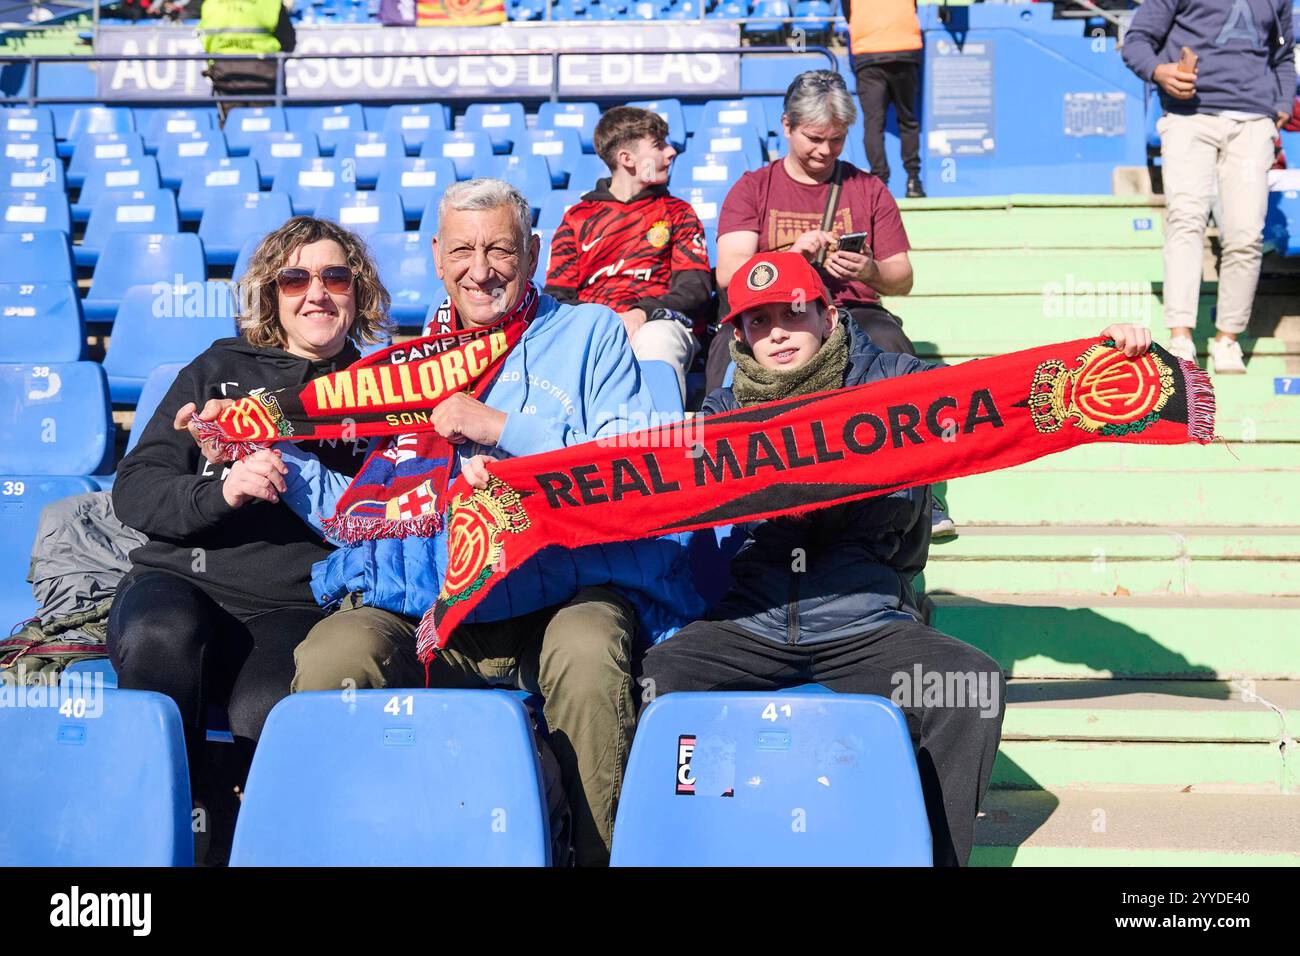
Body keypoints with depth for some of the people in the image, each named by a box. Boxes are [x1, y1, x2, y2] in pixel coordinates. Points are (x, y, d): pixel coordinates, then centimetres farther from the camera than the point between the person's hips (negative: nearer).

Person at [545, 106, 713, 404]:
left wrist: (642, 312, -13)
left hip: (657, 322, 0)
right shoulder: (578, 218, 24)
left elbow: (695, 289, 9)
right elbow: (558, 294, 16)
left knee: (656, 339, -39)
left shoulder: (677, 213, 23)